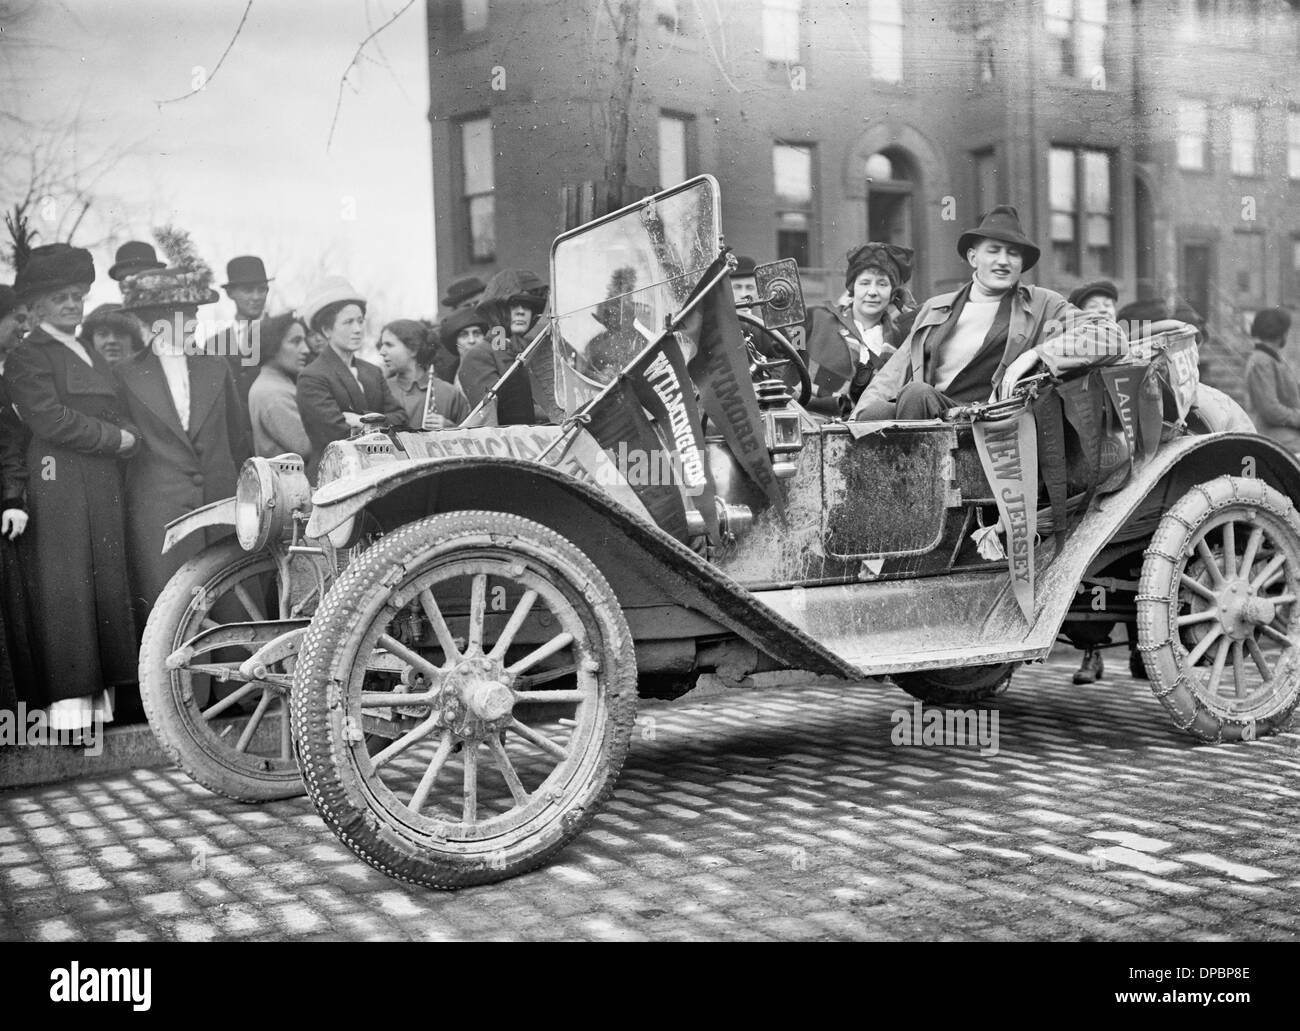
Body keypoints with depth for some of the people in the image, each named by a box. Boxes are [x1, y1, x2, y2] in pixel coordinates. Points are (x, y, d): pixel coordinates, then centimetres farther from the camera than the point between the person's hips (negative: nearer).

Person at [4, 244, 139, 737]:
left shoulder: (94, 357, 23)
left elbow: (120, 417, 19)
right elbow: (50, 419, -14)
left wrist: (127, 437, -3)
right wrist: (115, 437, -8)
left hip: (105, 488, 7)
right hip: (59, 488, -7)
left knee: (107, 584, 6)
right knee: (65, 587, -6)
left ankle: (99, 695, 12)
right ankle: (68, 704, -3)